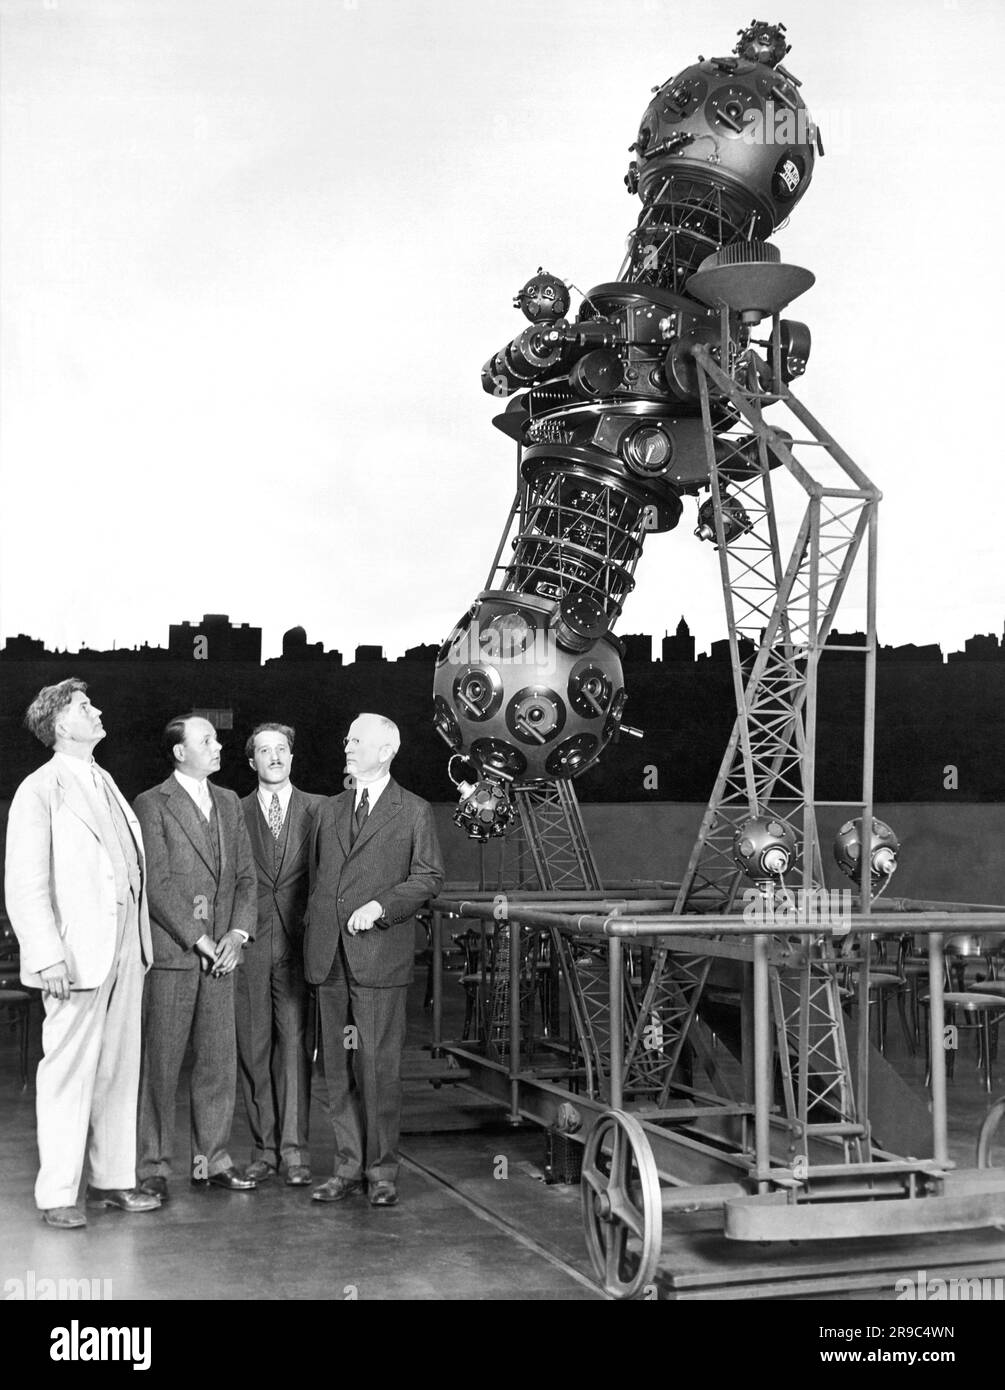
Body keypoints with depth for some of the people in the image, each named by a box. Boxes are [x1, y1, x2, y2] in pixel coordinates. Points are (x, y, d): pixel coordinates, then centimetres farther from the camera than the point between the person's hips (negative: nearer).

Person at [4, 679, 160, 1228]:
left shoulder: (105, 785, 16)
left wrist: (140, 941, 10)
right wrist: (46, 956, -19)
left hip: (125, 948, 7)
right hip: (78, 952, -7)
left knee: (119, 1068, 12)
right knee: (69, 1071, -1)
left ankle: (112, 1179, 22)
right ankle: (57, 1194, 8)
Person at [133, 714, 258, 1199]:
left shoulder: (229, 803, 15)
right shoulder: (152, 805, -5)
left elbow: (246, 874, 13)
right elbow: (157, 883, -11)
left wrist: (238, 932, -1)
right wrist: (197, 939, -12)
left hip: (219, 951, 6)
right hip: (170, 952, -6)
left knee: (220, 1061, 8)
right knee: (159, 1063, 0)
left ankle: (211, 1160, 19)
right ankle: (153, 1167, 9)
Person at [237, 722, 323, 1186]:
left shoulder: (318, 810, 7)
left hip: (297, 943, -1)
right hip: (248, 944, 1)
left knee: (294, 1043, -5)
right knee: (252, 1048, 3)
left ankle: (293, 1148, 0)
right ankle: (263, 1148, 11)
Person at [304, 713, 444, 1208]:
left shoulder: (414, 812, 3)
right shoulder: (329, 810, 18)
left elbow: (429, 876, -2)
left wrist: (379, 906, -13)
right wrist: (316, 929, 11)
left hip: (379, 952, -5)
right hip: (329, 955, 5)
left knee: (378, 1065, -3)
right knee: (338, 1066, 8)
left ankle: (381, 1170, 8)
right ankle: (348, 1166, 16)